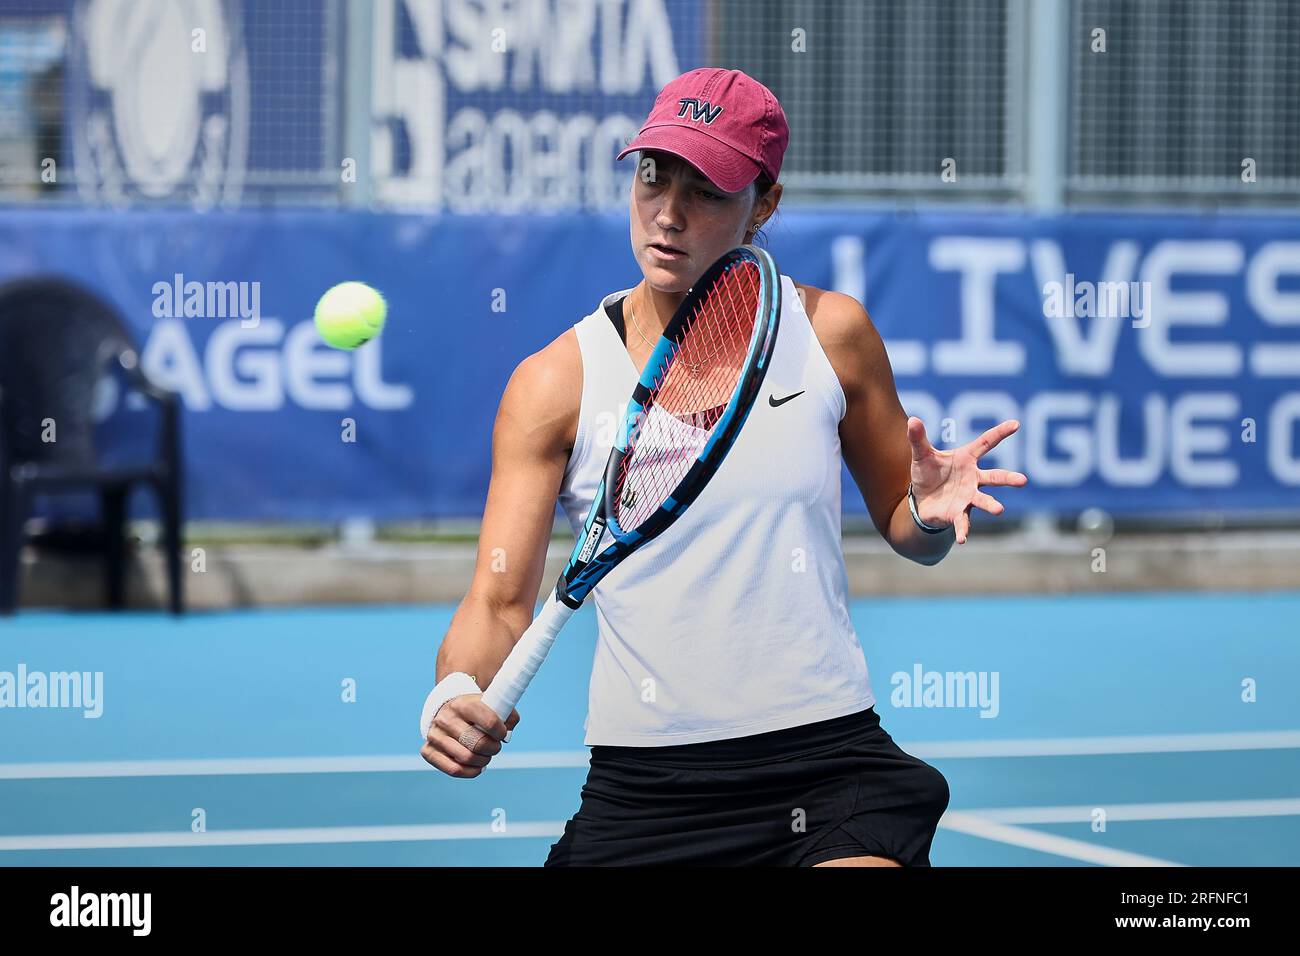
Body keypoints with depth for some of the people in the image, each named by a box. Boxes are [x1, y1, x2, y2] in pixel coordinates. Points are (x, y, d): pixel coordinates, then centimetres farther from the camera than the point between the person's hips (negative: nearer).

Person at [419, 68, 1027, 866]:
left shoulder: (831, 334, 3)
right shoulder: (557, 384, 0)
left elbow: (900, 526, 15)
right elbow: (499, 604, -3)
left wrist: (930, 513, -9)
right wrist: (458, 694, -24)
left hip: (830, 767, -1)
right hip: (638, 791, 1)